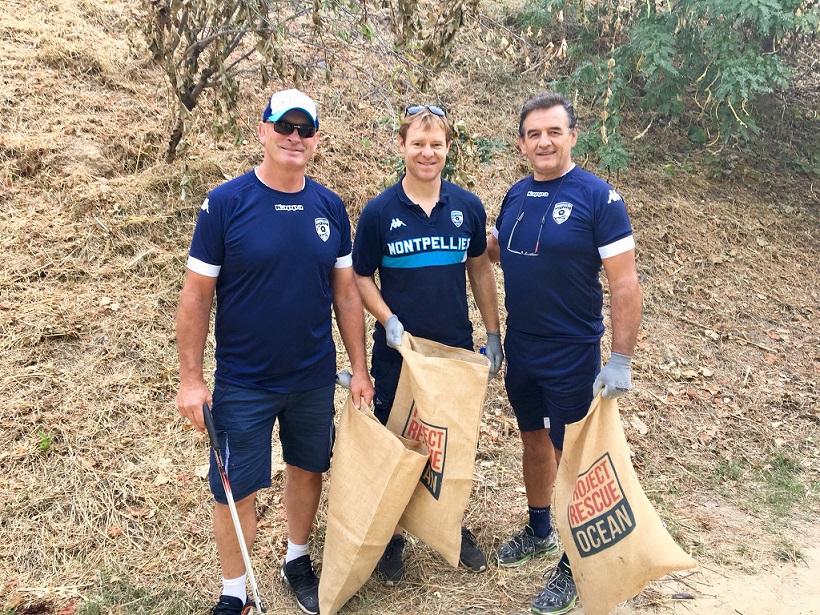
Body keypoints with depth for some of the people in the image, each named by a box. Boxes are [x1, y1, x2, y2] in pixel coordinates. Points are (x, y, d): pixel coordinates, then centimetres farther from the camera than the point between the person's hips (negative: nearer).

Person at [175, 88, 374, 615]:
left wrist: (360, 369, 4)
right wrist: (191, 379, -11)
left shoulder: (331, 208, 0)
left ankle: (298, 560, 42)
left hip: (315, 378, 4)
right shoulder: (225, 203, -11)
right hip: (242, 383, -3)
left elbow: (346, 293, 5)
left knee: (308, 470, 18)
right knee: (237, 491, 6)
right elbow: (196, 296, -9)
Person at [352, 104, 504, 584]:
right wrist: (389, 321, -15)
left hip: (456, 347, 2)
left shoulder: (468, 207, -2)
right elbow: (361, 276, 0)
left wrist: (494, 334, 7)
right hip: (398, 351, -2)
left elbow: (480, 269, 7)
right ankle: (393, 535, 29)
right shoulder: (379, 212, -8)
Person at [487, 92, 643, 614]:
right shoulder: (517, 195, 3)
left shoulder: (598, 197, -15)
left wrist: (621, 361, -19)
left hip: (572, 354, -6)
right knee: (534, 440, 19)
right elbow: (492, 249, 20)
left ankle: (574, 565, 21)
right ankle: (539, 532, 39)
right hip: (521, 349, 6)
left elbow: (625, 283, -16)